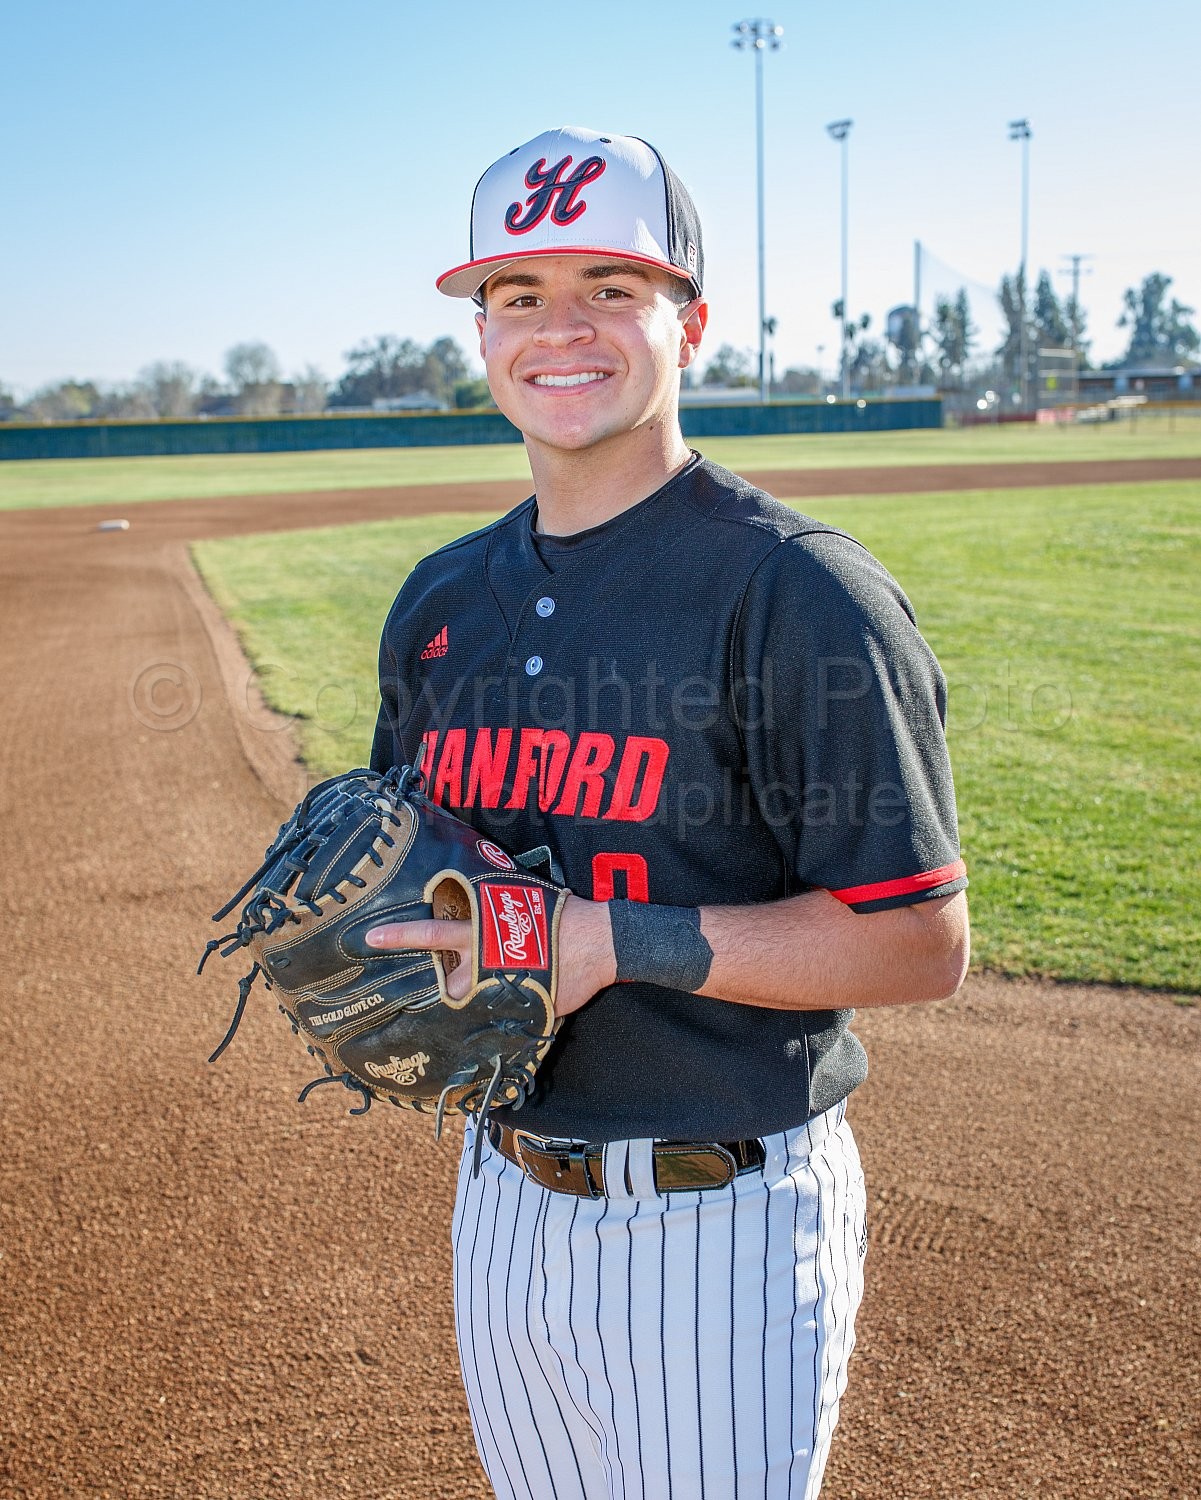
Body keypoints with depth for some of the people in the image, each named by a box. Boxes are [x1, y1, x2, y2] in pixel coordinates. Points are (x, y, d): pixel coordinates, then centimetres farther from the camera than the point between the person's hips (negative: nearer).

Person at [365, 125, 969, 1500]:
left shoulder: (798, 593, -16)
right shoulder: (442, 599, 5)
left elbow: (920, 941, -18)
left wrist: (619, 940, -24)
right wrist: (365, 927, -5)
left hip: (717, 1223, -6)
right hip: (499, 1198, 7)